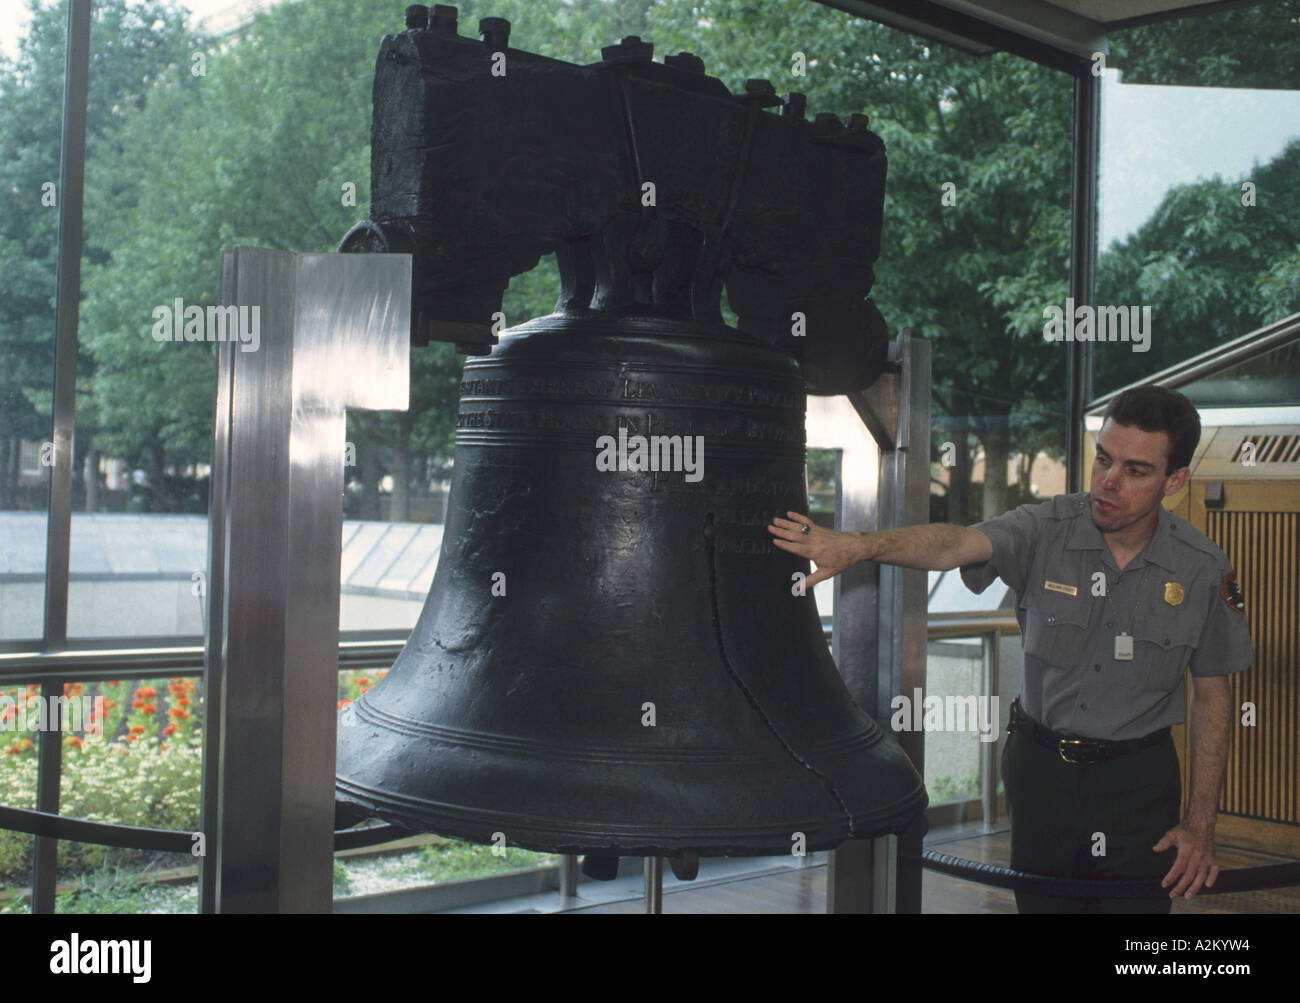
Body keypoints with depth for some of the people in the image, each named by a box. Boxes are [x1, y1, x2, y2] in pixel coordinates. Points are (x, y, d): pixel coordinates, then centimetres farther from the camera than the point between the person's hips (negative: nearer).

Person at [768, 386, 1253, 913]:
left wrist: (1201, 821, -2)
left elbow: (1212, 694, 0)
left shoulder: (1203, 569, -9)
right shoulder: (1047, 529, -13)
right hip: (1039, 765, 1)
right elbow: (956, 542, -31)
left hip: (1137, 776, 0)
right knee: (1040, 902, 13)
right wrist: (860, 545, -51)